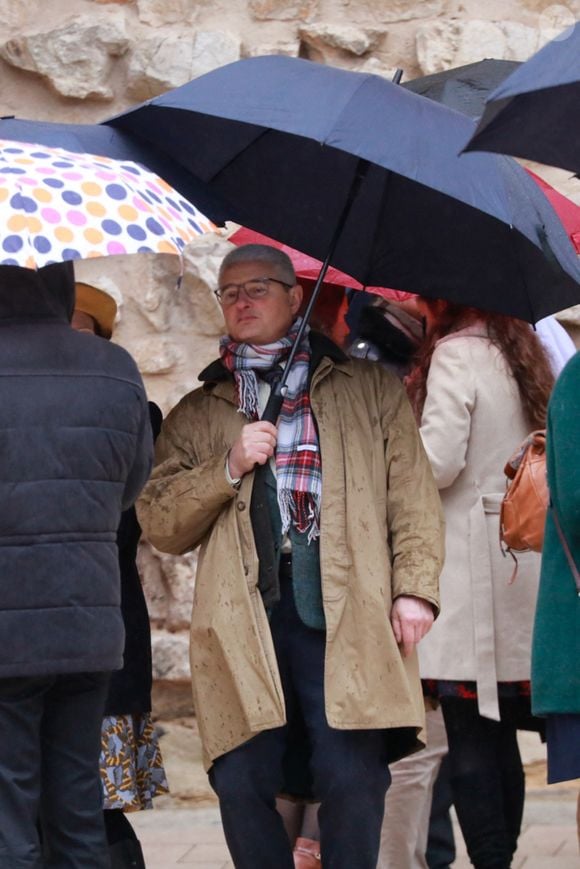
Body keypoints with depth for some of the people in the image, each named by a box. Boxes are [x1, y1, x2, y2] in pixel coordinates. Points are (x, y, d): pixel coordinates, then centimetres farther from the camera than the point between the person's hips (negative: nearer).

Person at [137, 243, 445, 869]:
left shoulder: (369, 389, 19)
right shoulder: (198, 415, 23)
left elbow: (412, 496, 11)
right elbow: (159, 525, 14)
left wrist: (415, 588, -1)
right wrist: (228, 468, 0)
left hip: (344, 613, -2)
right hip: (243, 620, 2)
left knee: (350, 779, -12)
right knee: (242, 783, -7)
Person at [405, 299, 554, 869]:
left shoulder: (456, 352, -8)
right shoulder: (521, 354, 17)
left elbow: (438, 460, -15)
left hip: (473, 563, -8)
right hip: (525, 560, 8)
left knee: (470, 733, -8)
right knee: (497, 732, 11)